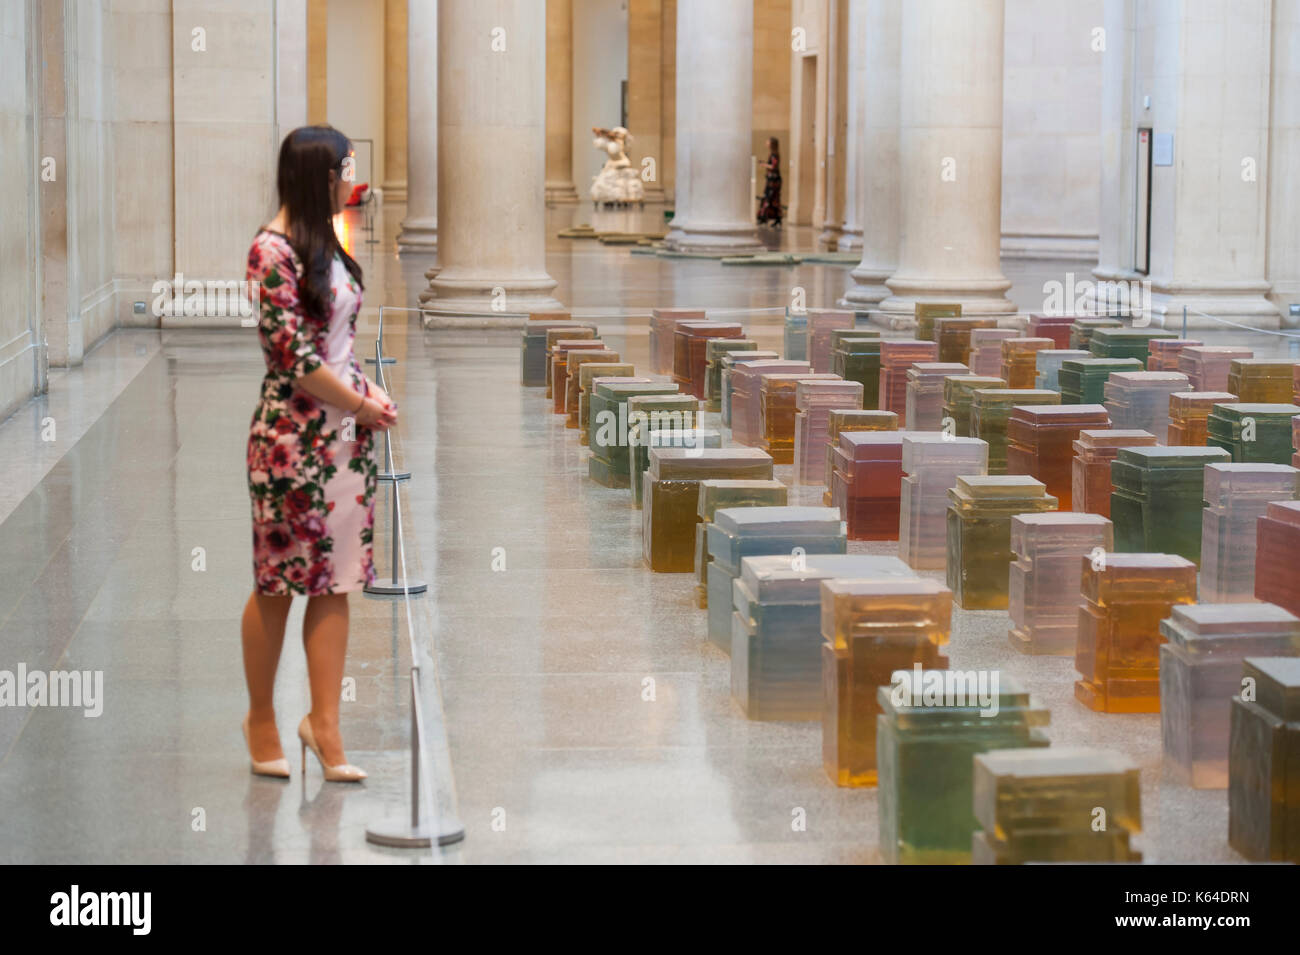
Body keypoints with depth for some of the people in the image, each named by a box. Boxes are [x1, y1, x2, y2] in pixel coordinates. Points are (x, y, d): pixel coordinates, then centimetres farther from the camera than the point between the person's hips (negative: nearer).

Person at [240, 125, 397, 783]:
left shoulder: (325, 246, 12)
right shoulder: (272, 250, -14)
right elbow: (292, 352, -18)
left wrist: (370, 389, 2)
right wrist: (359, 404, -10)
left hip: (346, 433, 8)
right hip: (294, 433, -8)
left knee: (335, 580, 6)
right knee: (278, 581, 3)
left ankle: (325, 722, 10)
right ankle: (261, 718, 18)